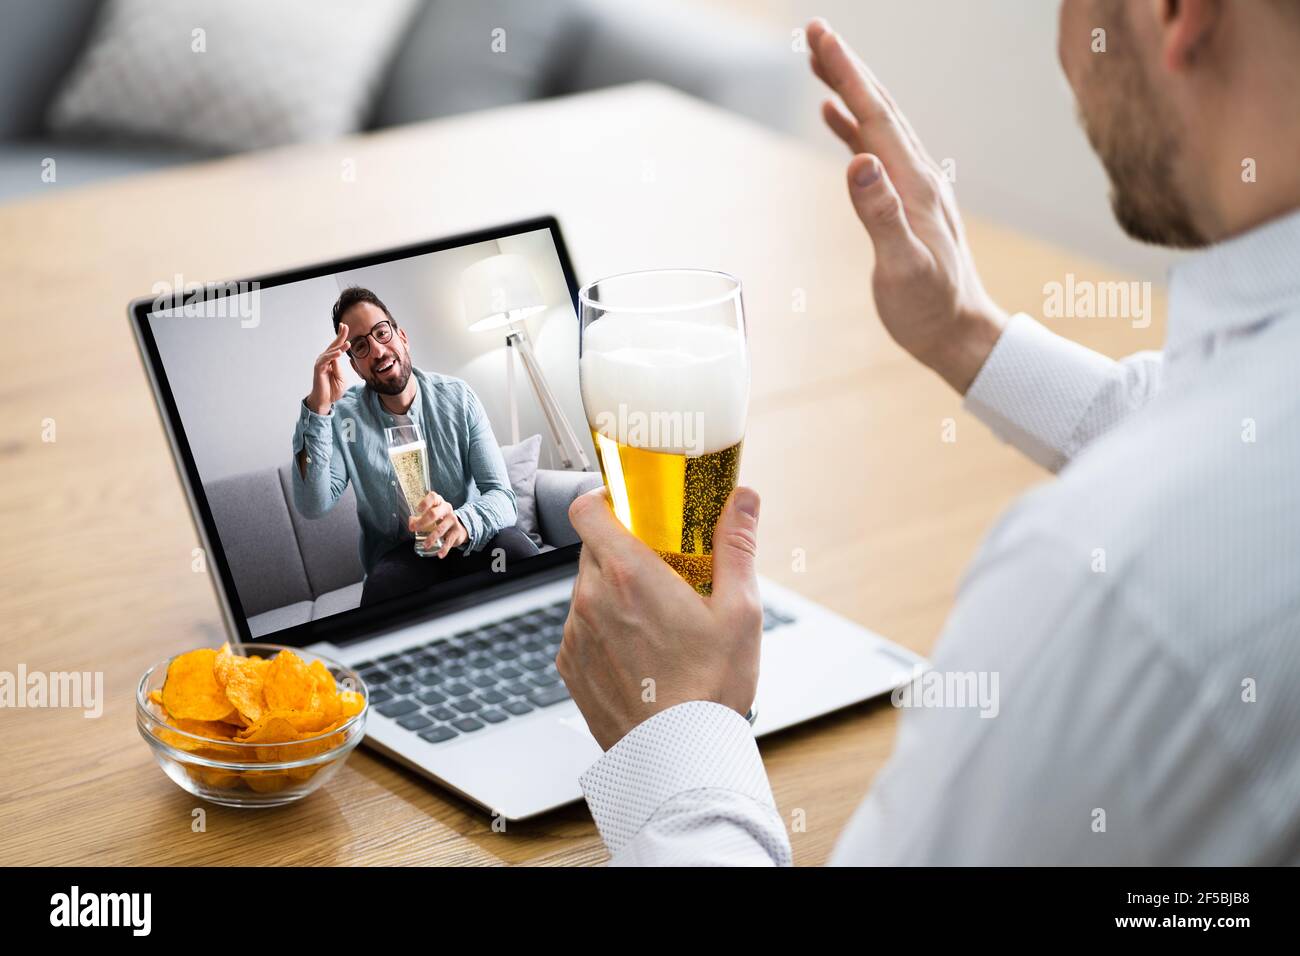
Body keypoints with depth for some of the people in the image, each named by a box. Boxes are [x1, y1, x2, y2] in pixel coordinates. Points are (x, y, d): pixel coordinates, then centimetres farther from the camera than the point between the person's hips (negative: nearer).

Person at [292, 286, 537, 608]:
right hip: (396, 554, -1)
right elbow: (311, 506, -18)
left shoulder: (458, 398, -3)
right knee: (383, 587, -37)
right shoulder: (345, 415, -4)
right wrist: (317, 408, -28)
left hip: (467, 541, 1)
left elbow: (501, 495, -11)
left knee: (516, 550, -33)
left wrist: (462, 522, -36)